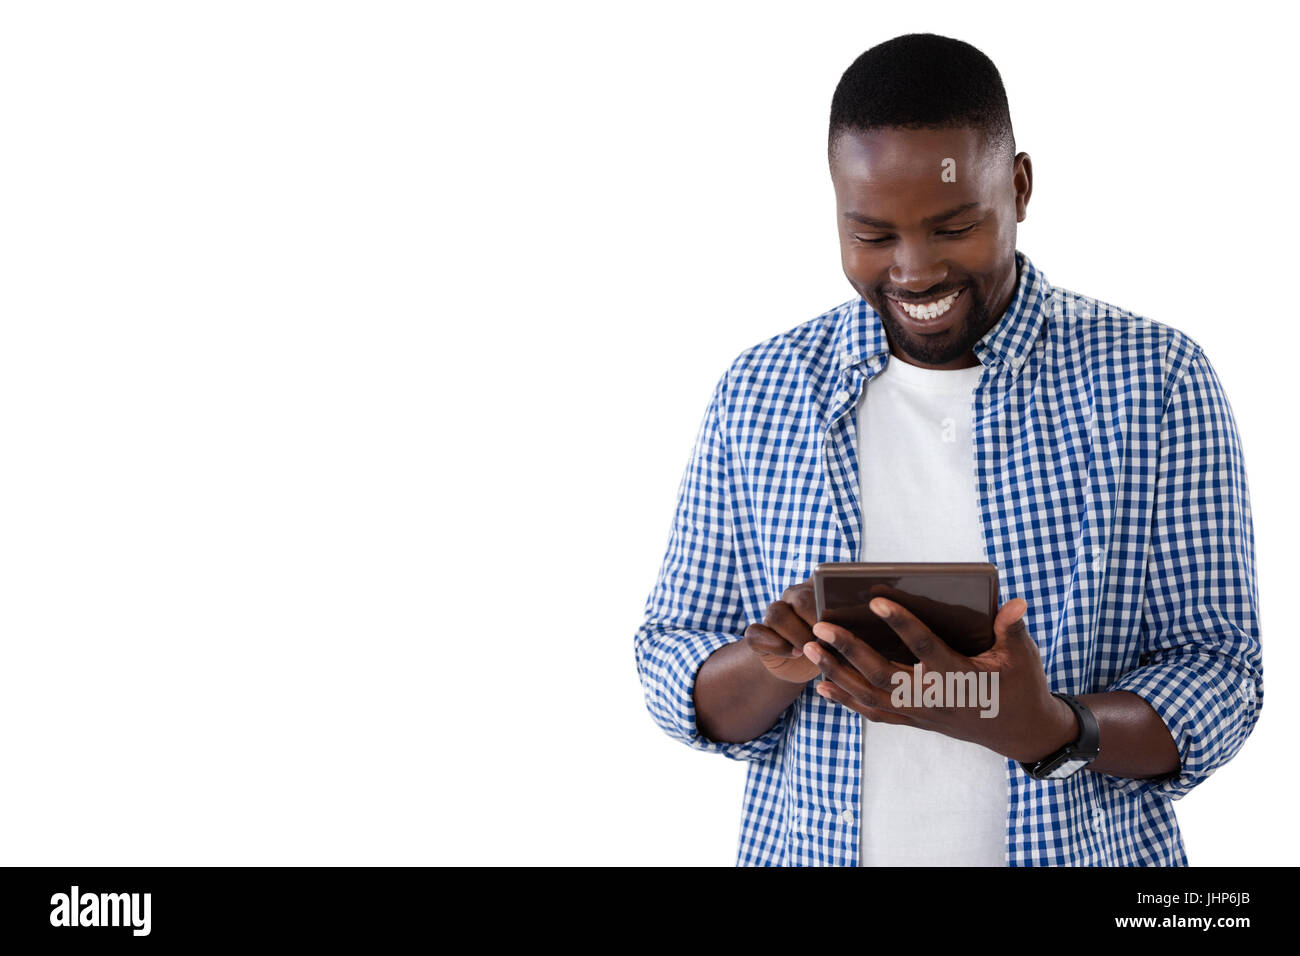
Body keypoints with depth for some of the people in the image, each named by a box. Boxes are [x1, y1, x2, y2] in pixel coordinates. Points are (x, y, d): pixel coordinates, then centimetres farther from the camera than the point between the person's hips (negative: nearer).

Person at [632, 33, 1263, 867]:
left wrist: (1045, 729, -28)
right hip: (809, 849, 2)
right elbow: (671, 674, -1)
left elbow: (1220, 680, -10)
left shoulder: (1154, 382, -9)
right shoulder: (757, 395, -3)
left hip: (1080, 849, -1)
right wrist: (772, 665, -22)